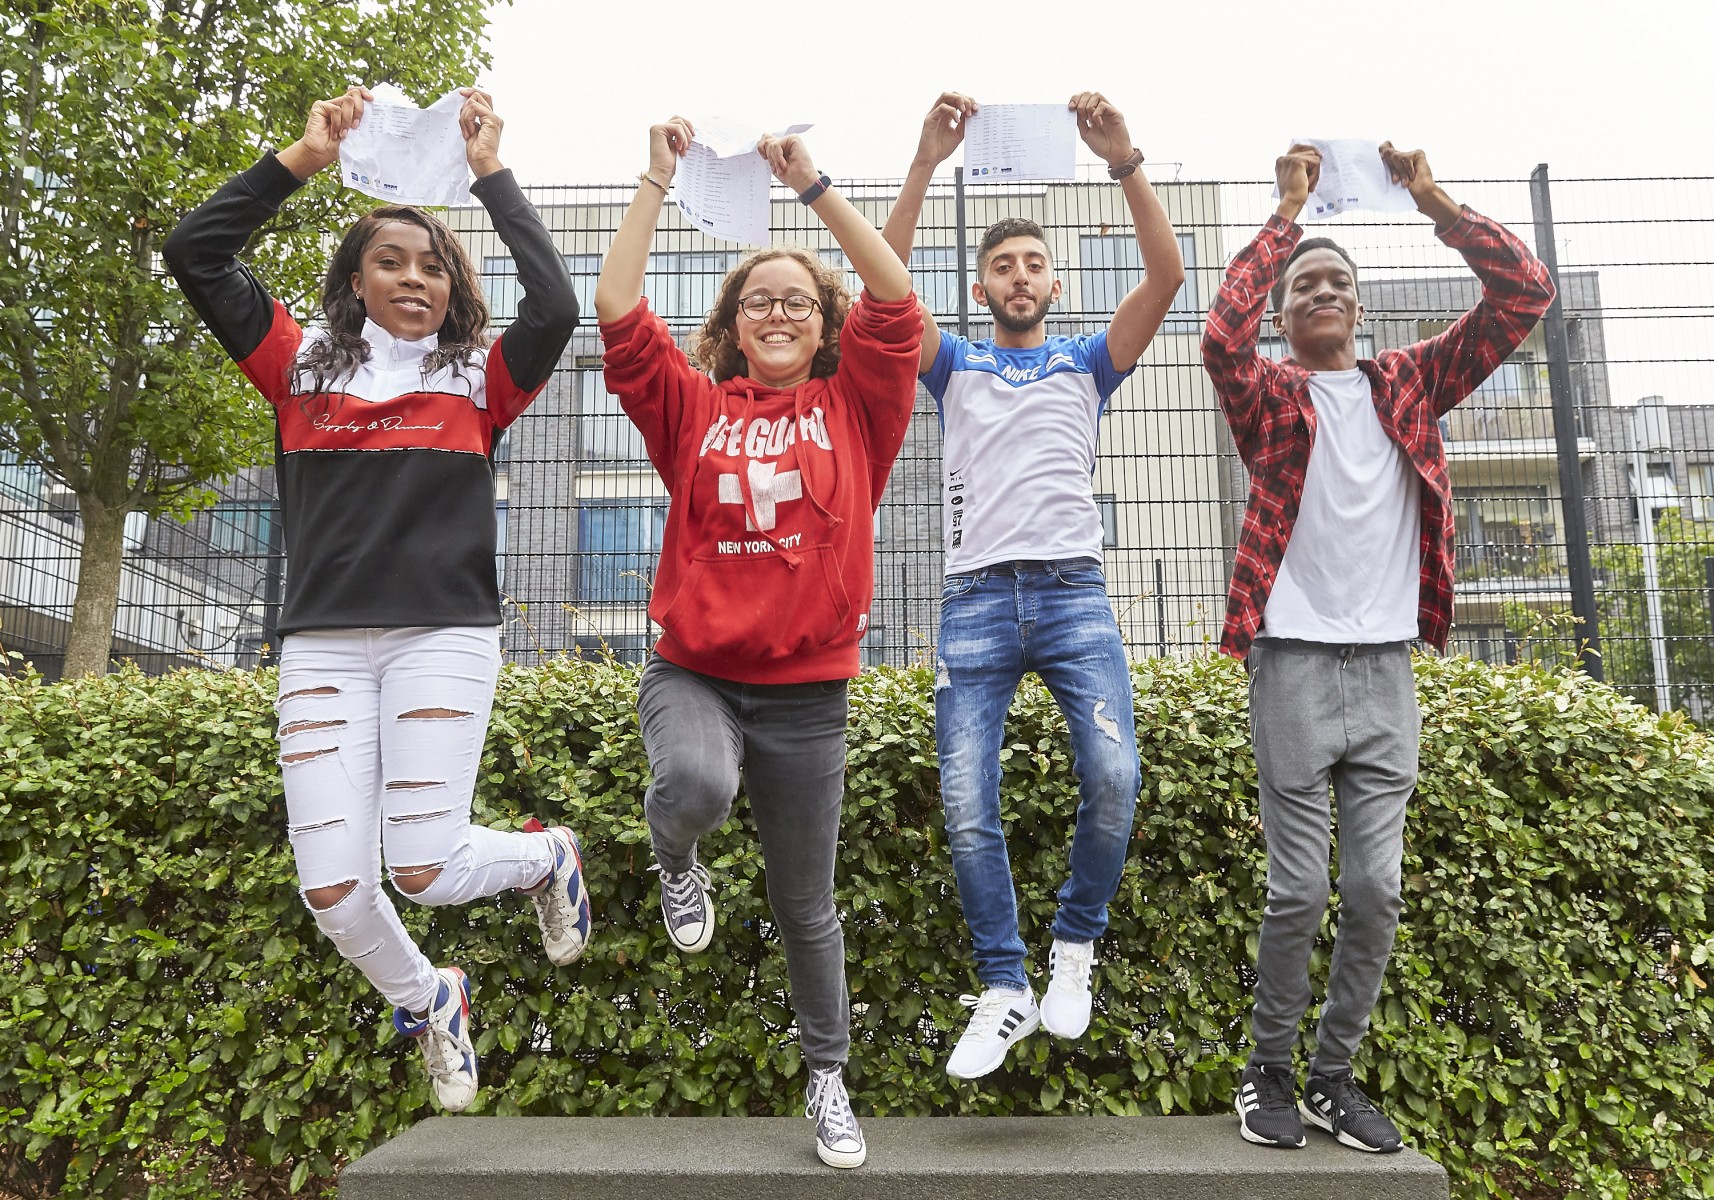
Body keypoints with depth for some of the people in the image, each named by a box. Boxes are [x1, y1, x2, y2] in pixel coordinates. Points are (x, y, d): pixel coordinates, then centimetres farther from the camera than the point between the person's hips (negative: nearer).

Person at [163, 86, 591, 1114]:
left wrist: (492, 174, -3)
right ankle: (428, 1002, 28)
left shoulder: (477, 378, 7)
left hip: (445, 638, -2)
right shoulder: (304, 367, 12)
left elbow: (556, 308, -10)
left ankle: (545, 856, 23)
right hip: (323, 644, 3)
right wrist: (300, 159, 2)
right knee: (332, 892, -3)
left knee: (423, 868, -12)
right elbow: (195, 255, 6)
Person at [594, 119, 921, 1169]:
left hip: (805, 690, 0)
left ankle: (829, 1077, 34)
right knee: (699, 783, -35)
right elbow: (618, 310, -3)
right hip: (693, 671, 0)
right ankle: (677, 861, 5)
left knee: (806, 904, 10)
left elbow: (896, 302, -7)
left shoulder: (851, 408, 5)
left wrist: (812, 184, -8)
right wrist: (658, 181, -2)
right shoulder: (695, 409, 6)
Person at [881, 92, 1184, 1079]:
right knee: (967, 805, -7)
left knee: (1114, 774, -19)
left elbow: (1167, 276, 3)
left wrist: (1125, 162, -8)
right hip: (976, 599, 1)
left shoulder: (1087, 362, 18)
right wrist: (925, 166, -8)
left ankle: (1077, 941, 6)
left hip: (1074, 591, 0)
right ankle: (1006, 989, 8)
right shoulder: (955, 366, 18)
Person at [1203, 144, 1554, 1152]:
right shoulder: (1270, 394, 5)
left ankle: (1335, 1075, 20)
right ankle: (1268, 1072, 16)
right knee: (1299, 891, -2)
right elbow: (1222, 334, -16)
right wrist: (1287, 214, -7)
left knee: (1377, 891, 4)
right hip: (1296, 663, -3)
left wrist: (1435, 202, 3)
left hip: (1388, 667, 4)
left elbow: (1525, 294, 8)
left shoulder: (1409, 383, 14)